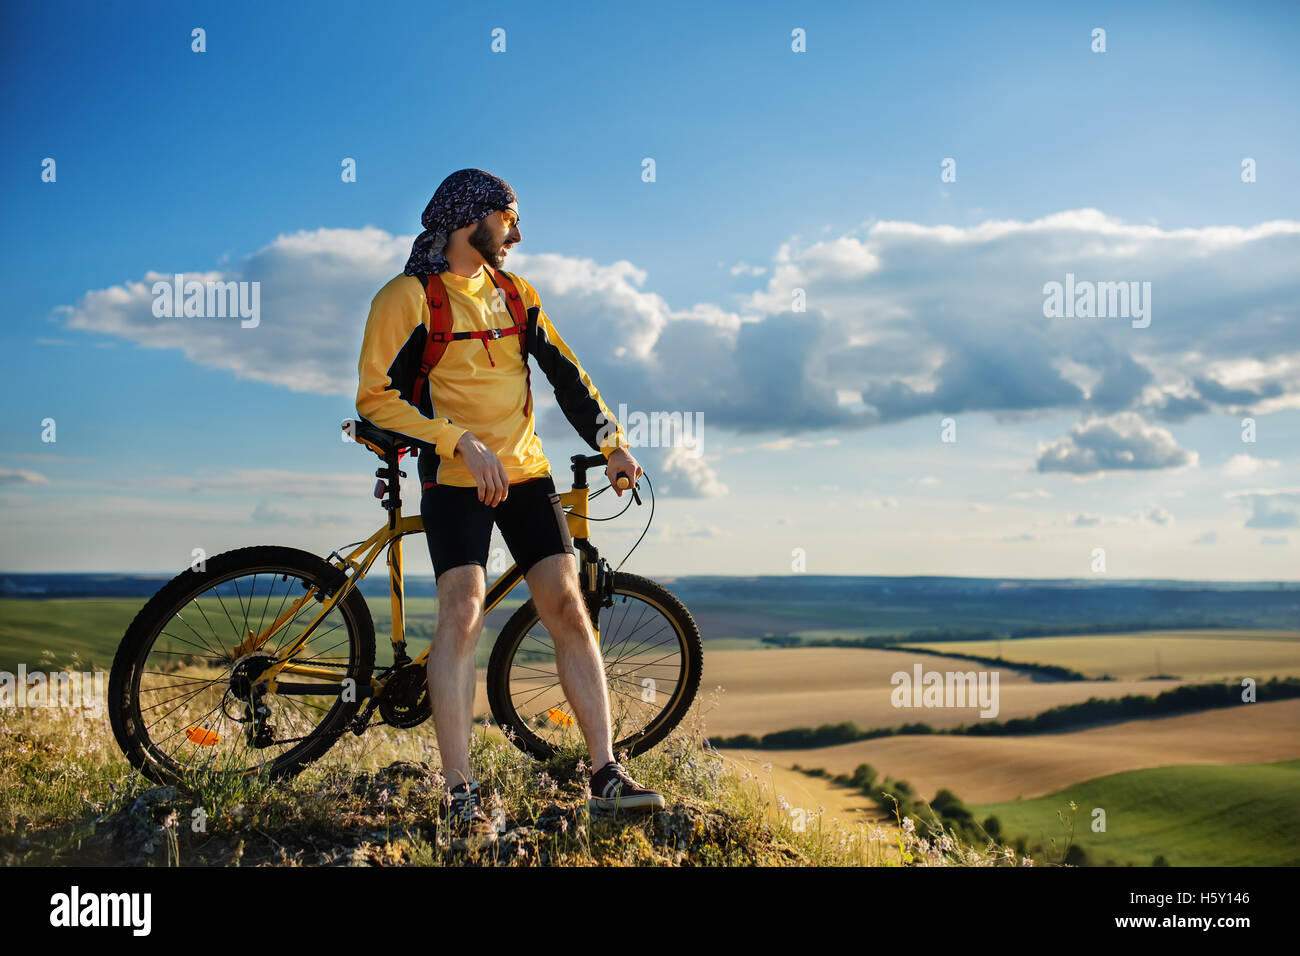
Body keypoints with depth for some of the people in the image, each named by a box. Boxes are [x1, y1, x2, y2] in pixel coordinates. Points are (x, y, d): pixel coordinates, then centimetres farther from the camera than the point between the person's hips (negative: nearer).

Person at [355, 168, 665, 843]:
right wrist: (460, 441, -19)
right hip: (454, 478, -5)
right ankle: (461, 795, -9)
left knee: (569, 610, -2)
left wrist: (611, 444, 5)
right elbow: (375, 398, -9)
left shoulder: (515, 294, 14)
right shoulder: (407, 296, -3)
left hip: (525, 473, 5)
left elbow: (564, 372, 15)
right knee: (462, 612, -17)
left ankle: (606, 775, 5)